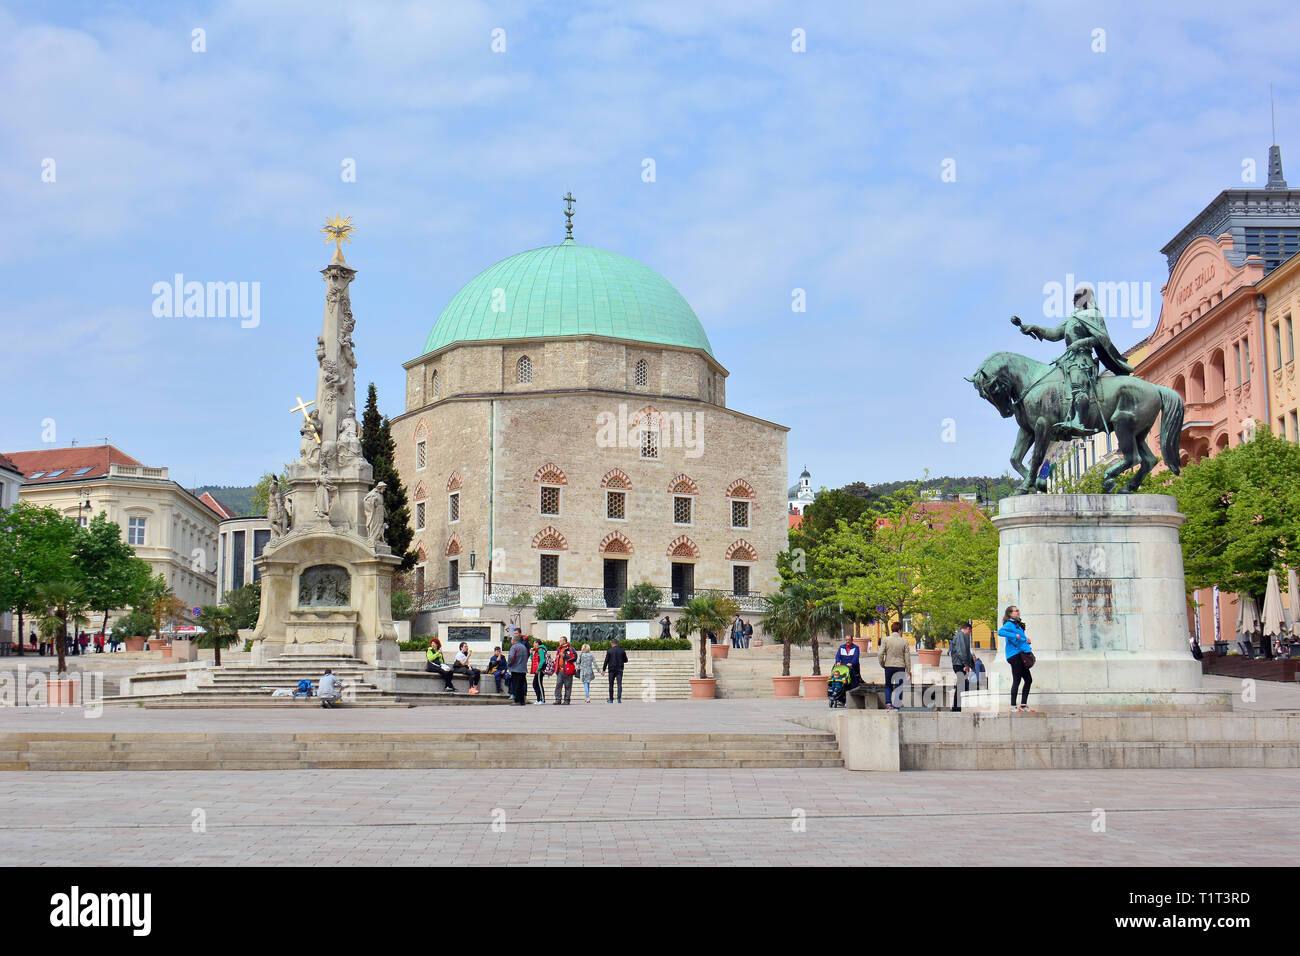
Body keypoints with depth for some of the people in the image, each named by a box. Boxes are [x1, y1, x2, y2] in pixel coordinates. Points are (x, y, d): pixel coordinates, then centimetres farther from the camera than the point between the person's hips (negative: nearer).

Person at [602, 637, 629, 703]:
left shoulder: (609, 651, -4)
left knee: (611, 685, 10)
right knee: (619, 684, -3)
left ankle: (611, 699, 15)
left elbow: (606, 661, -4)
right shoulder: (622, 650, 1)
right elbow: (626, 660, 9)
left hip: (612, 670, -1)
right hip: (620, 670, 1)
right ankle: (619, 698, -21)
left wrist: (603, 670, 2)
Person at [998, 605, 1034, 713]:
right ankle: (1013, 707, -4)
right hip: (1014, 655, -10)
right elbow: (1000, 632, -28)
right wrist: (1015, 636, -24)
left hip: (1021, 655, 10)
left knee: (1028, 680, 9)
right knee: (1017, 680, -8)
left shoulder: (1018, 624, 20)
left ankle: (1023, 705, 14)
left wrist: (1026, 641, 12)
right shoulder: (1009, 624, -9)